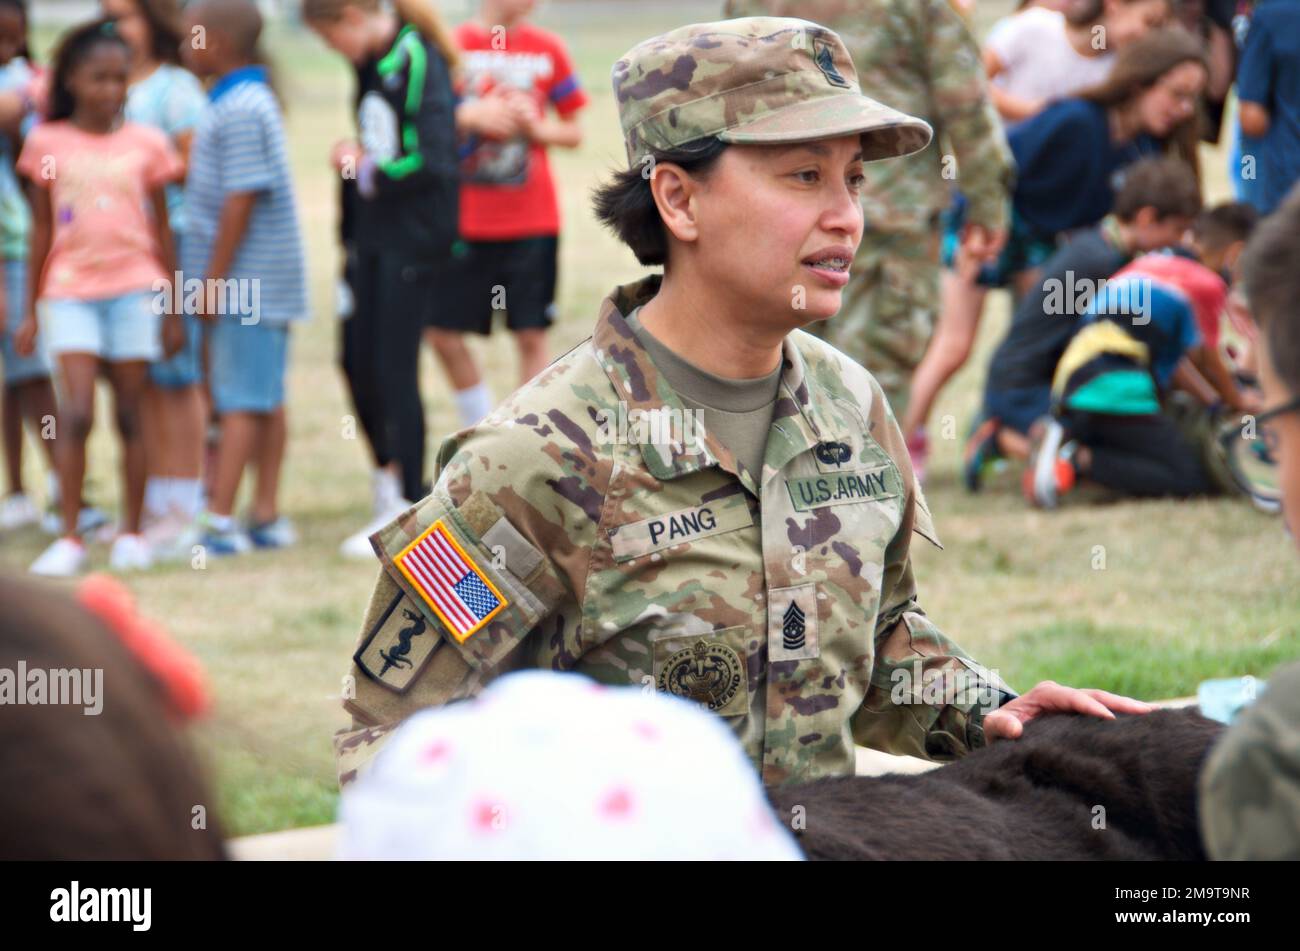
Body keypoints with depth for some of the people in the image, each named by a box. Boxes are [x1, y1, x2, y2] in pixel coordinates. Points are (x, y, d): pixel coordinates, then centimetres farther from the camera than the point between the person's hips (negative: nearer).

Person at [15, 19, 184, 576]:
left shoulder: (144, 144, 6)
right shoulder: (49, 144, 4)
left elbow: (161, 229, 11)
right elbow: (41, 231, 9)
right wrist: (31, 310, 8)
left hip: (134, 288, 1)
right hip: (71, 291, -1)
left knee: (129, 413, 3)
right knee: (75, 414, -11)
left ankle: (131, 534, 11)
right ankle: (69, 537, -6)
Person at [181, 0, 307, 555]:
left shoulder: (240, 110, -17)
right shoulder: (246, 101, 14)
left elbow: (241, 201, -20)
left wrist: (212, 283, -17)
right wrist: (210, 281, 19)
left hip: (245, 280, -10)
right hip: (264, 283, 10)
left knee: (240, 404, -7)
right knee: (265, 402, 11)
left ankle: (220, 523, -6)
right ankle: (266, 515, 15)